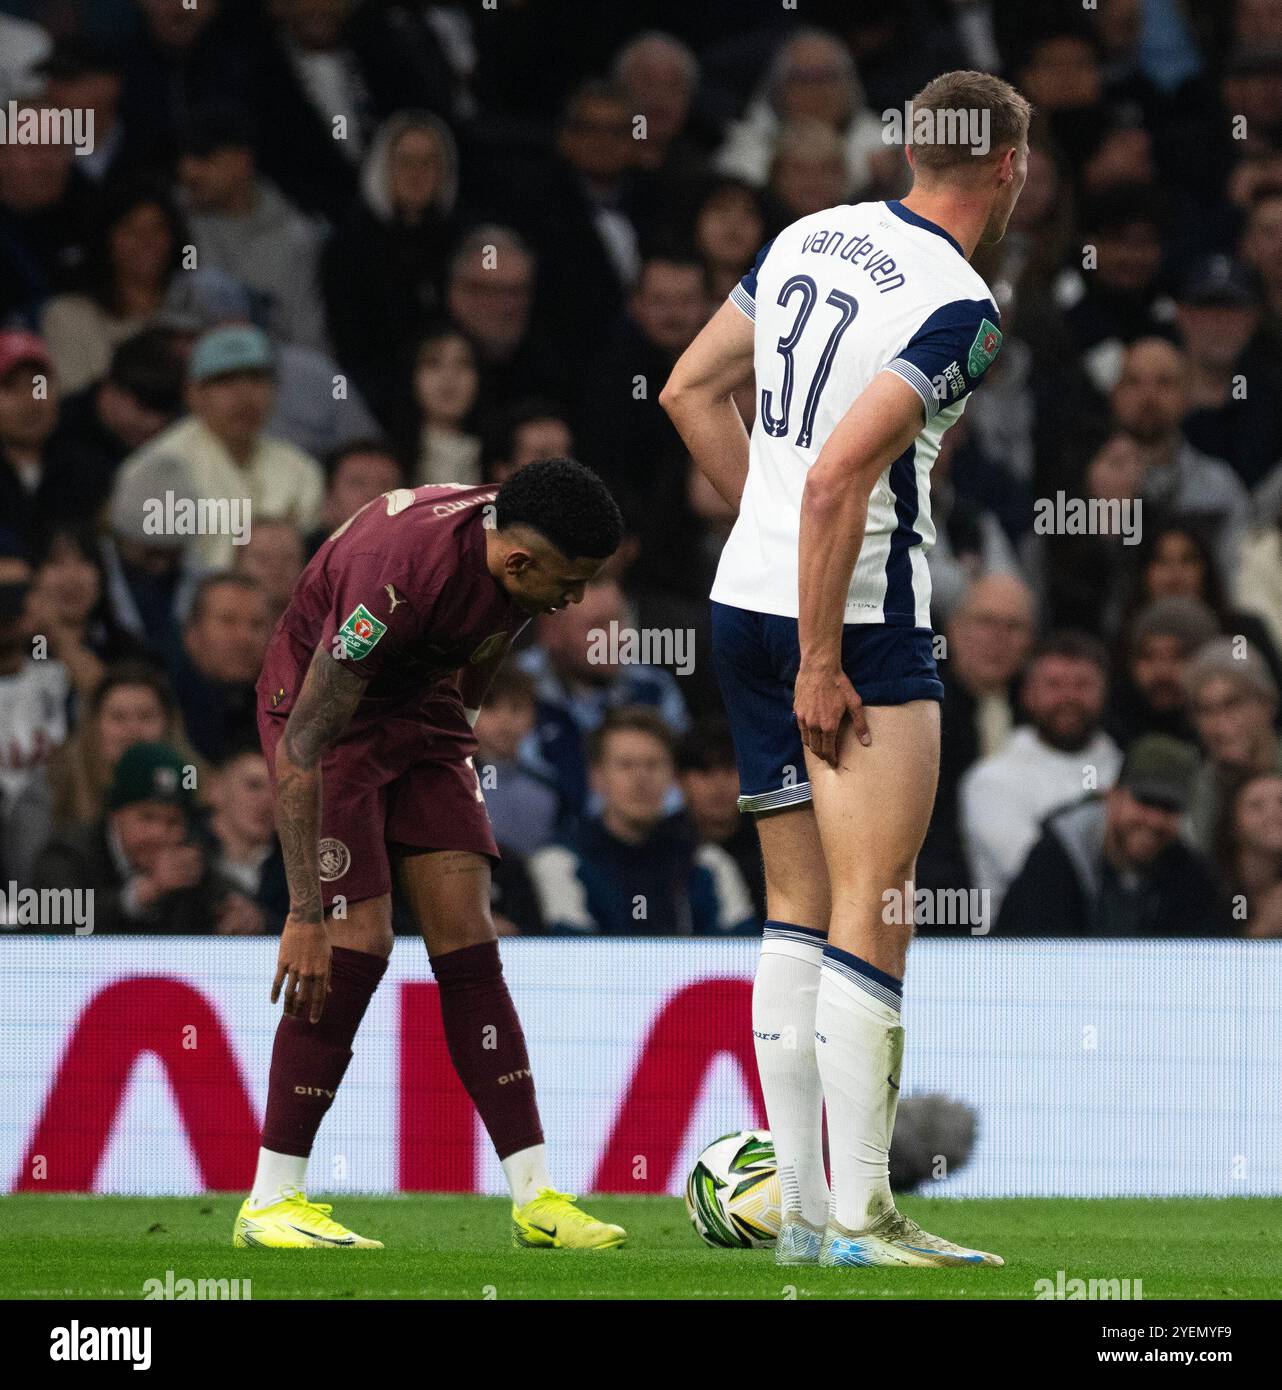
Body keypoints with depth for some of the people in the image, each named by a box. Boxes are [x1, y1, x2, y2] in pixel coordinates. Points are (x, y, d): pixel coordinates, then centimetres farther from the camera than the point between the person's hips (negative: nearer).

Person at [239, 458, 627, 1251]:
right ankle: (271, 1201, -9)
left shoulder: (520, 558, -14)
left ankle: (536, 1199, -4)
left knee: (468, 939, -3)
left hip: (423, 711, 6)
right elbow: (301, 745, -34)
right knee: (358, 942, -16)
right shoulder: (399, 572, -36)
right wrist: (305, 913, -35)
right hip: (328, 714, -6)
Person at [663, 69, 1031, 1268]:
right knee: (871, 919, -6)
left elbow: (689, 390, 17)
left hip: (744, 600, 8)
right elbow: (838, 479, -23)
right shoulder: (958, 307, -15)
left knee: (797, 917, 11)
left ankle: (802, 1210, 12)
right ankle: (862, 1217, -8)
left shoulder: (809, 237, 8)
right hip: (858, 623, -8)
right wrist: (822, 664, -18)